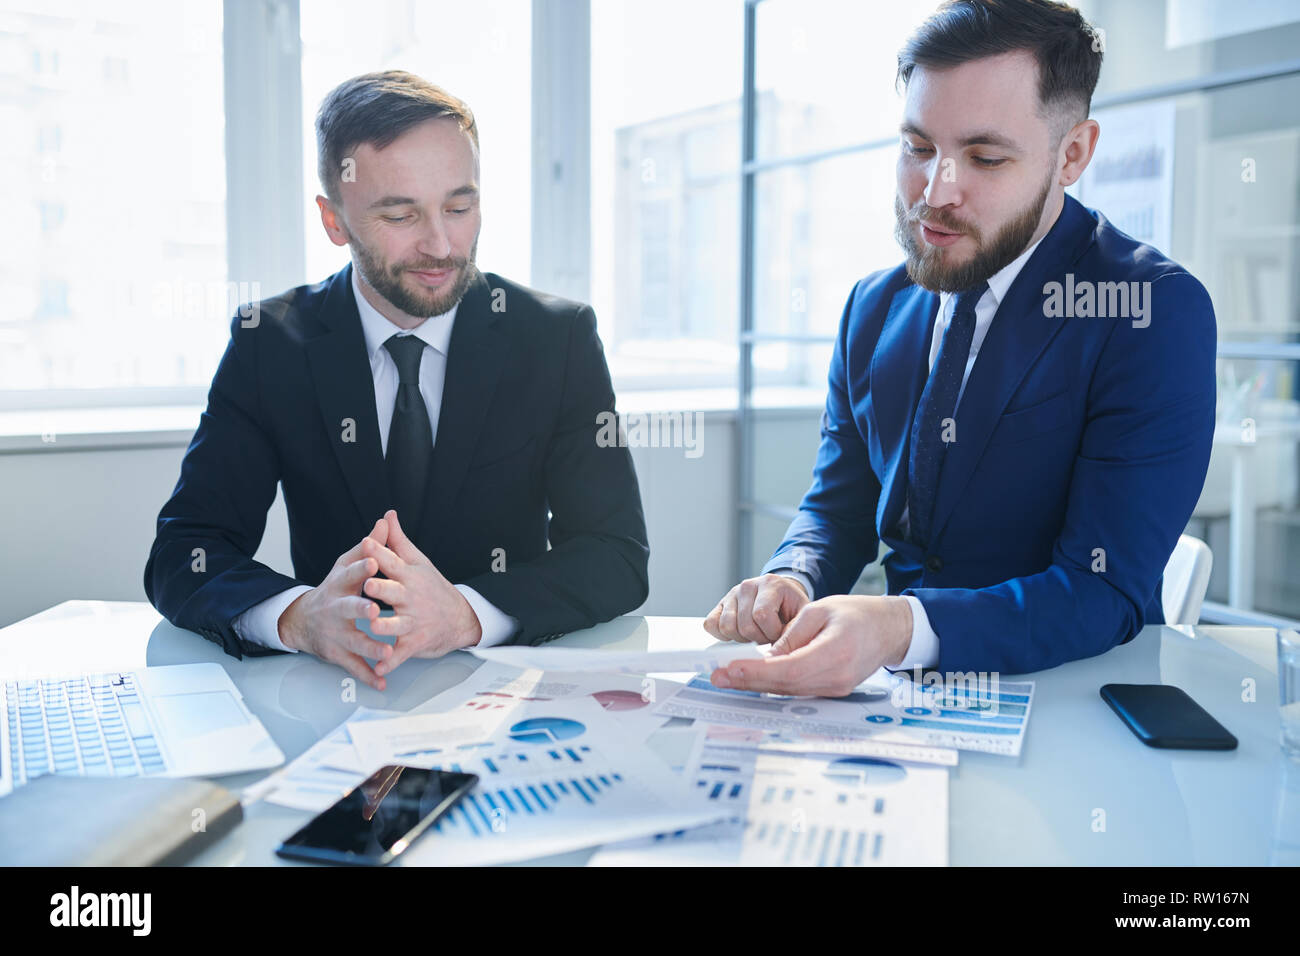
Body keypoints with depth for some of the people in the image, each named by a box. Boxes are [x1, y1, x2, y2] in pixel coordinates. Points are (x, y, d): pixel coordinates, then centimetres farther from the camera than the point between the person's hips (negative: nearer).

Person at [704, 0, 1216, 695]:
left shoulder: (1157, 313, -14)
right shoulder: (873, 308, 5)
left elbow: (1106, 593, -20)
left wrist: (901, 629, -36)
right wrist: (790, 581, -13)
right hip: (900, 691, 6)